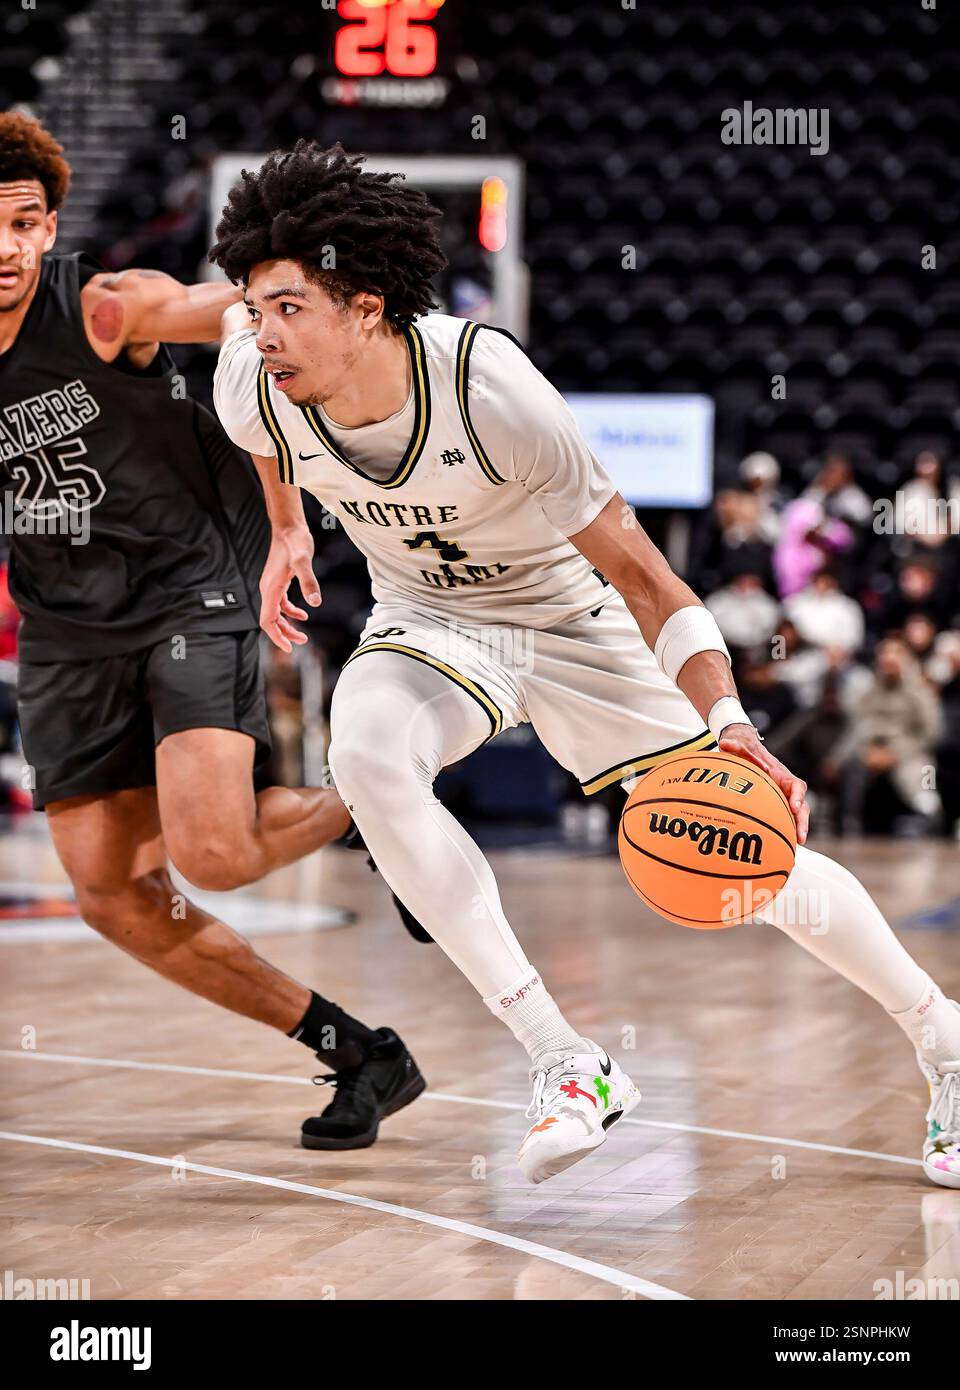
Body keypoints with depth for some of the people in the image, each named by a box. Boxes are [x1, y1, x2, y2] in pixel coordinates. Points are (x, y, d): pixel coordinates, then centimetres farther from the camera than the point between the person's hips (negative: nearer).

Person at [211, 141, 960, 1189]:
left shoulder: (491, 391, -34)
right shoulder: (252, 391, -23)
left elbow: (639, 574, -29)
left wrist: (727, 726, -41)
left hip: (572, 618, -2)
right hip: (427, 622, 3)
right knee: (366, 758, -32)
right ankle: (563, 1064, -26)